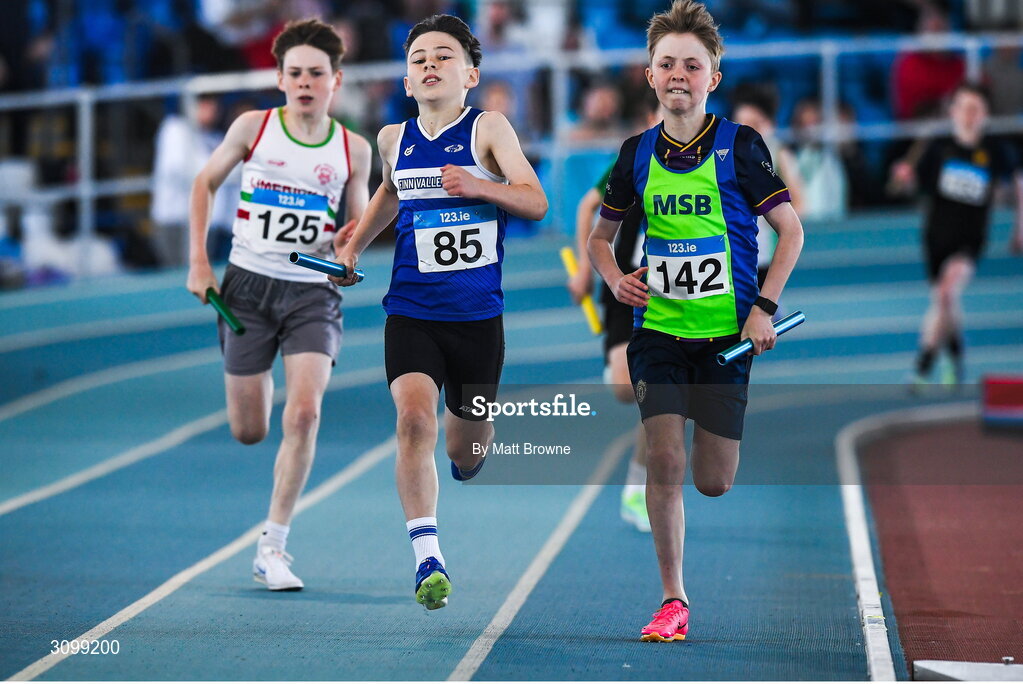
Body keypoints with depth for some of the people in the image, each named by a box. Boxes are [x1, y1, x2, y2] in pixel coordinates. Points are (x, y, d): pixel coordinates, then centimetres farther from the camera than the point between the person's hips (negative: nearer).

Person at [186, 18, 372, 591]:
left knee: (304, 413, -21)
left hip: (313, 291, 0)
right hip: (249, 284, 0)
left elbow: (360, 224, 13)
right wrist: (199, 261, 3)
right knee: (248, 433, 5)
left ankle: (273, 548, -13)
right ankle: (259, 383, 46)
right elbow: (205, 183, 12)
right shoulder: (254, 127, 0)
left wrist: (350, 244, -11)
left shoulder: (353, 150, 2)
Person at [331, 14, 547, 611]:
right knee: (414, 419, -22)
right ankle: (429, 558, -21)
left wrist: (478, 185, -30)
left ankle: (471, 442, 51)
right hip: (410, 311, 1)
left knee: (466, 453, 12)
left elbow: (536, 202, -14)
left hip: (477, 316, -1)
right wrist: (354, 247, 21)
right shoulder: (394, 140, 6)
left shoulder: (488, 129, -6)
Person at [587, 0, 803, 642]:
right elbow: (601, 234, 18)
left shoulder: (740, 145, -5)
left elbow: (791, 229, 0)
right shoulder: (637, 154, 4)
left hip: (726, 332, -2)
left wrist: (764, 306, -9)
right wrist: (615, 277, -3)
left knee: (714, 482, -1)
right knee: (664, 461, -12)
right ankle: (673, 601, -2)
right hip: (657, 329, 2)